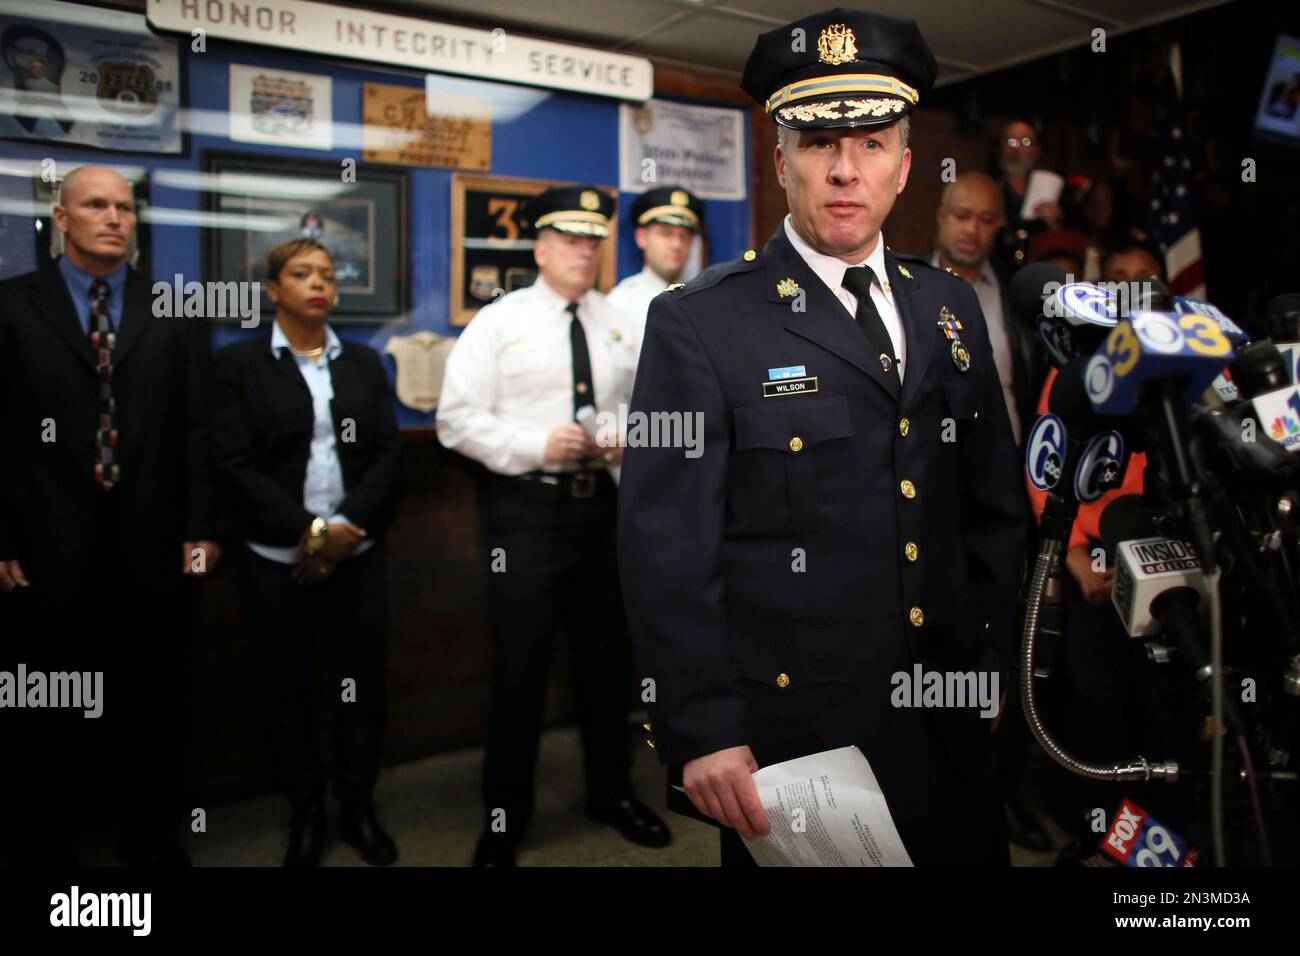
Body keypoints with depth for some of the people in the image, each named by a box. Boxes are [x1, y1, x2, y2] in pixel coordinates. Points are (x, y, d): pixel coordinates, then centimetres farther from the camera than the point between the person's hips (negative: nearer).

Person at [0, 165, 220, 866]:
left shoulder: (176, 313, 7)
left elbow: (199, 429, 3)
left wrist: (200, 529, -3)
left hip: (154, 545, 1)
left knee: (155, 704, 12)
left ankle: (152, 839, 30)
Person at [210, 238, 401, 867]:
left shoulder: (364, 363, 10)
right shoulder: (239, 364, 1)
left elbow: (387, 452, 2)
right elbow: (236, 465, -7)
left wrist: (346, 526, -11)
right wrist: (309, 531, -14)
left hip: (356, 554, 2)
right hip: (275, 560, -2)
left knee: (364, 682, 4)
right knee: (290, 687, 9)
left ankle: (358, 807, 24)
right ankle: (305, 814, 26)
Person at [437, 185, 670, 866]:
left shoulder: (621, 327, 11)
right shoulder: (498, 323, -2)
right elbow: (457, 420, -7)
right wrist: (538, 446, -19)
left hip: (600, 503, 4)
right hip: (525, 510, -4)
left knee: (607, 654, 15)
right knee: (520, 662, 2)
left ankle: (611, 791, 36)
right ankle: (504, 818, 20)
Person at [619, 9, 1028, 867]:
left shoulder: (951, 308, 8)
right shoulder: (697, 324, -10)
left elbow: (996, 508, 12)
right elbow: (667, 547, -13)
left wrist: (993, 661, 7)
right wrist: (702, 732, -15)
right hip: (791, 727, -5)